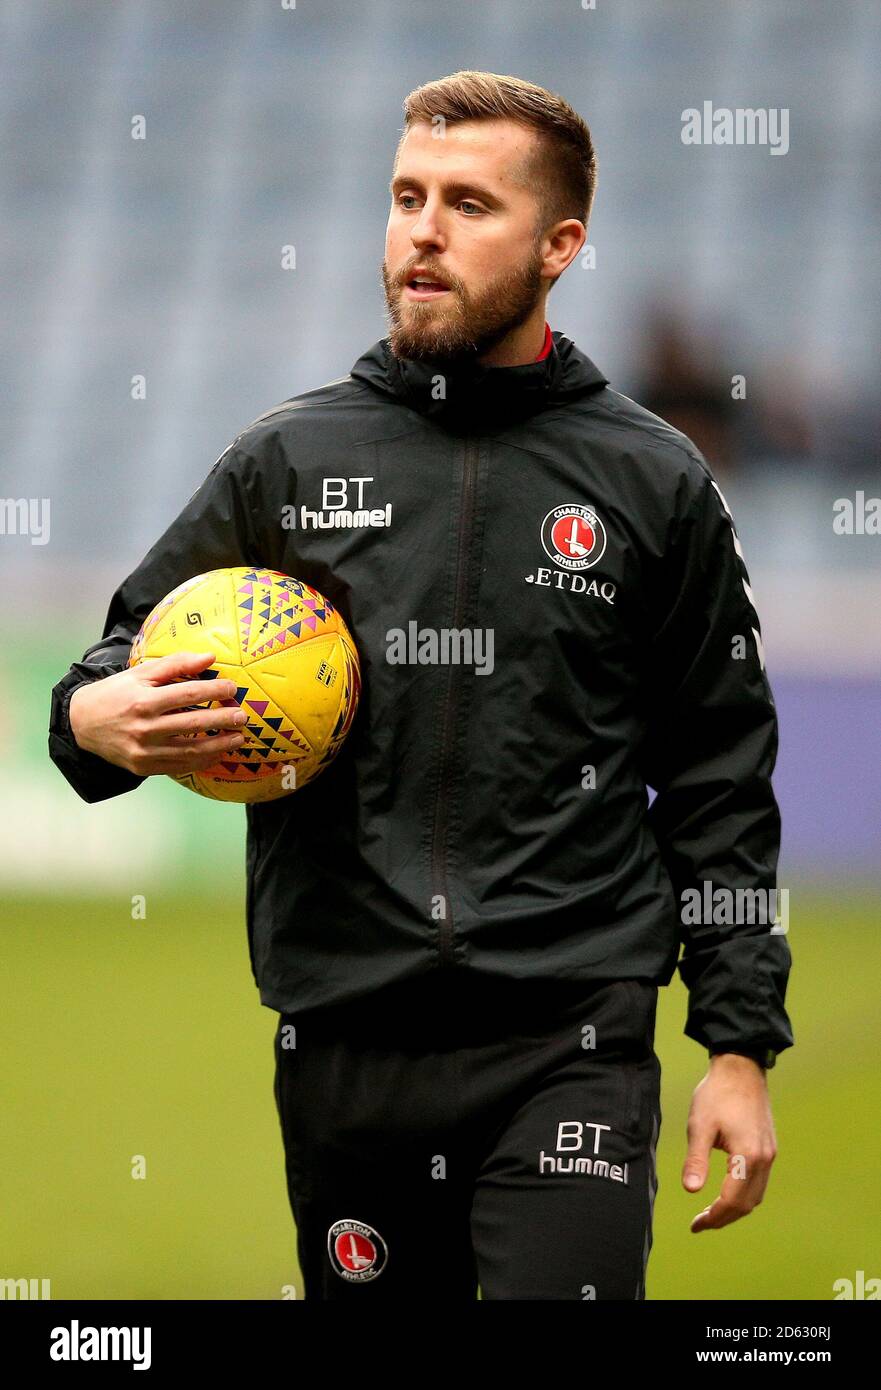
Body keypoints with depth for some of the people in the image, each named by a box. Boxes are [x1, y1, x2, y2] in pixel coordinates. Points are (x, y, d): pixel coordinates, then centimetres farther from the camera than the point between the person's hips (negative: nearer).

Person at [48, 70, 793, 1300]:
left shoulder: (654, 481, 6)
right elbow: (128, 658, 14)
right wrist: (98, 719, -11)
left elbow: (720, 785, 8)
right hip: (341, 1048, 2)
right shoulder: (288, 459, 8)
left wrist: (741, 1049, 3)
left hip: (569, 1049, -2)